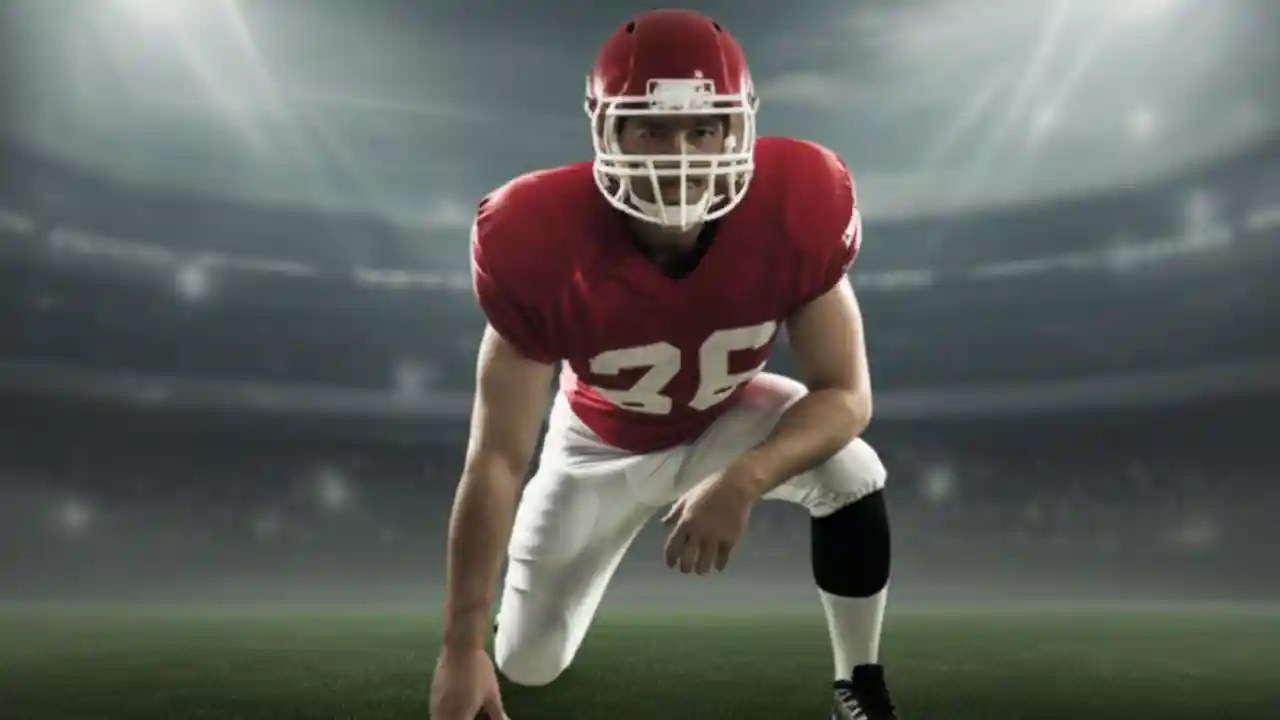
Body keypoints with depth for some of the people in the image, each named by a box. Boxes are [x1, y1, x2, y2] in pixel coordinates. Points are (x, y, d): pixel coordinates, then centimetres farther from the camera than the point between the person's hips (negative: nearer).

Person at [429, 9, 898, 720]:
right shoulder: (539, 241, -34)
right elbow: (496, 459, -29)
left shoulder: (797, 205, -32)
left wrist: (743, 480, -44)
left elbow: (845, 394, -24)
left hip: (727, 418, 1)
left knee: (852, 474, -28)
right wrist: (462, 648, -26)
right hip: (603, 445, 0)